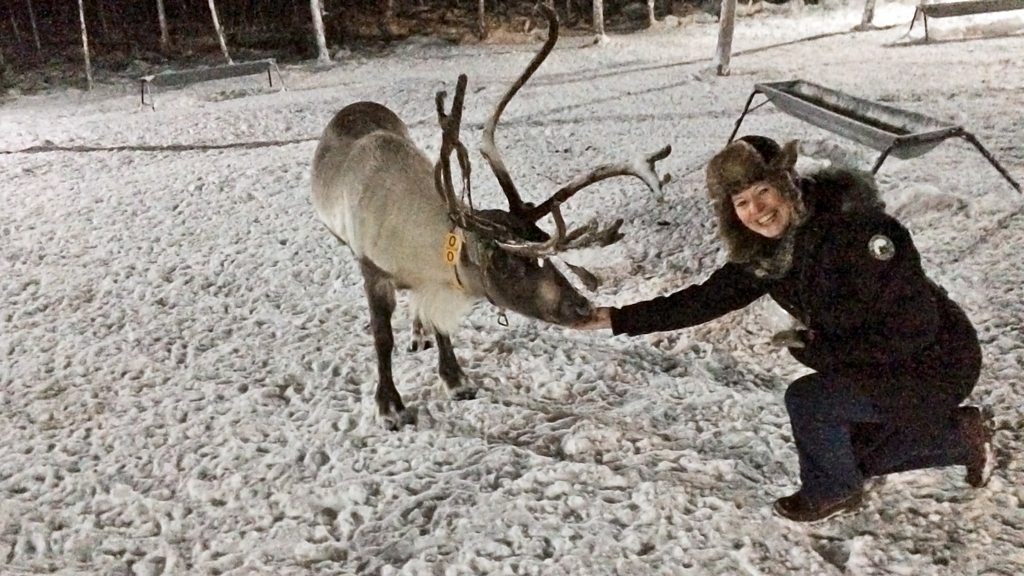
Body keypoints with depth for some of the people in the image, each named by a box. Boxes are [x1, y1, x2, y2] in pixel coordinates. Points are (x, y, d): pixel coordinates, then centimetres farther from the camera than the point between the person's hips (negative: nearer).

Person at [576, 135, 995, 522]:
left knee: (807, 399, -22)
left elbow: (913, 329, -29)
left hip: (934, 363, -8)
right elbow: (708, 298, -5)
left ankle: (832, 492, 7)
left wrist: (816, 349, -25)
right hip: (874, 362, 8)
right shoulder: (764, 252, -8)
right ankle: (963, 433, 35)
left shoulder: (857, 228, -31)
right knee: (854, 455, 18)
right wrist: (619, 319, -10)